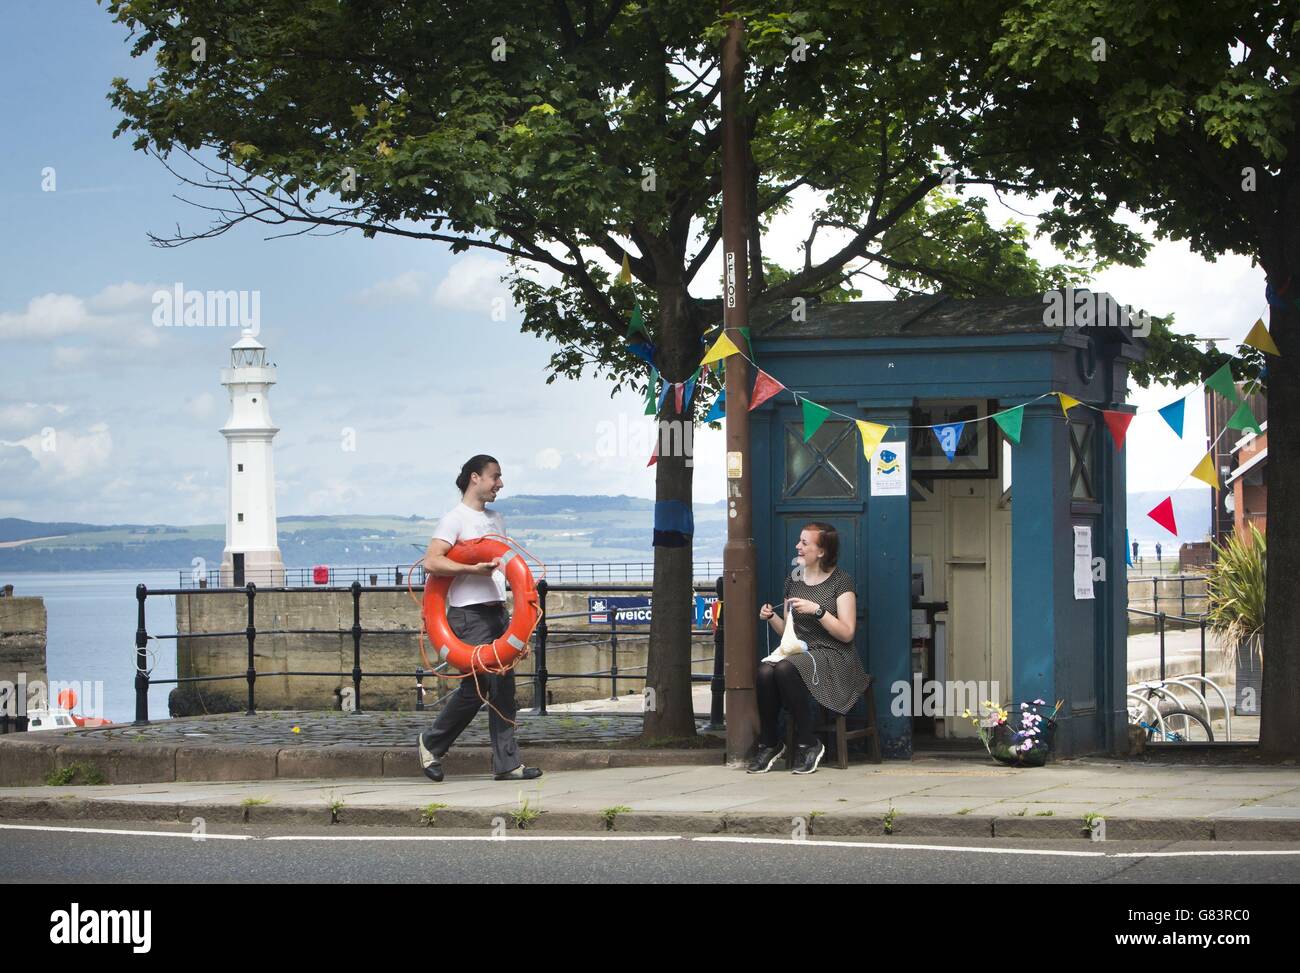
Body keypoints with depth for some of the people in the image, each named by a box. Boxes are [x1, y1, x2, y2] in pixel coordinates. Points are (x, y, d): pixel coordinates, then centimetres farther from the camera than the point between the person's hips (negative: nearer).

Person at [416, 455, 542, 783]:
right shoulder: (455, 519, -8)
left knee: (503, 689, 3)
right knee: (475, 688, -8)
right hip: (469, 616, -8)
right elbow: (431, 562, -19)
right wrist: (474, 569, -22)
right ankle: (432, 745, 12)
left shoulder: (495, 519, 18)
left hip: (497, 611, 8)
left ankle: (507, 763, 3)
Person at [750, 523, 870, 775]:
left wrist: (817, 610, -19)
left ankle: (808, 743, -23)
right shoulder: (793, 581, 17)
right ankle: (768, 742, -16)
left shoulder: (840, 581, -1)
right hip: (799, 652, 5)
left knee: (786, 668, -36)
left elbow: (847, 633, -8)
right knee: (765, 671, -30)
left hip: (832, 657, -5)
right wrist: (771, 618, 0)